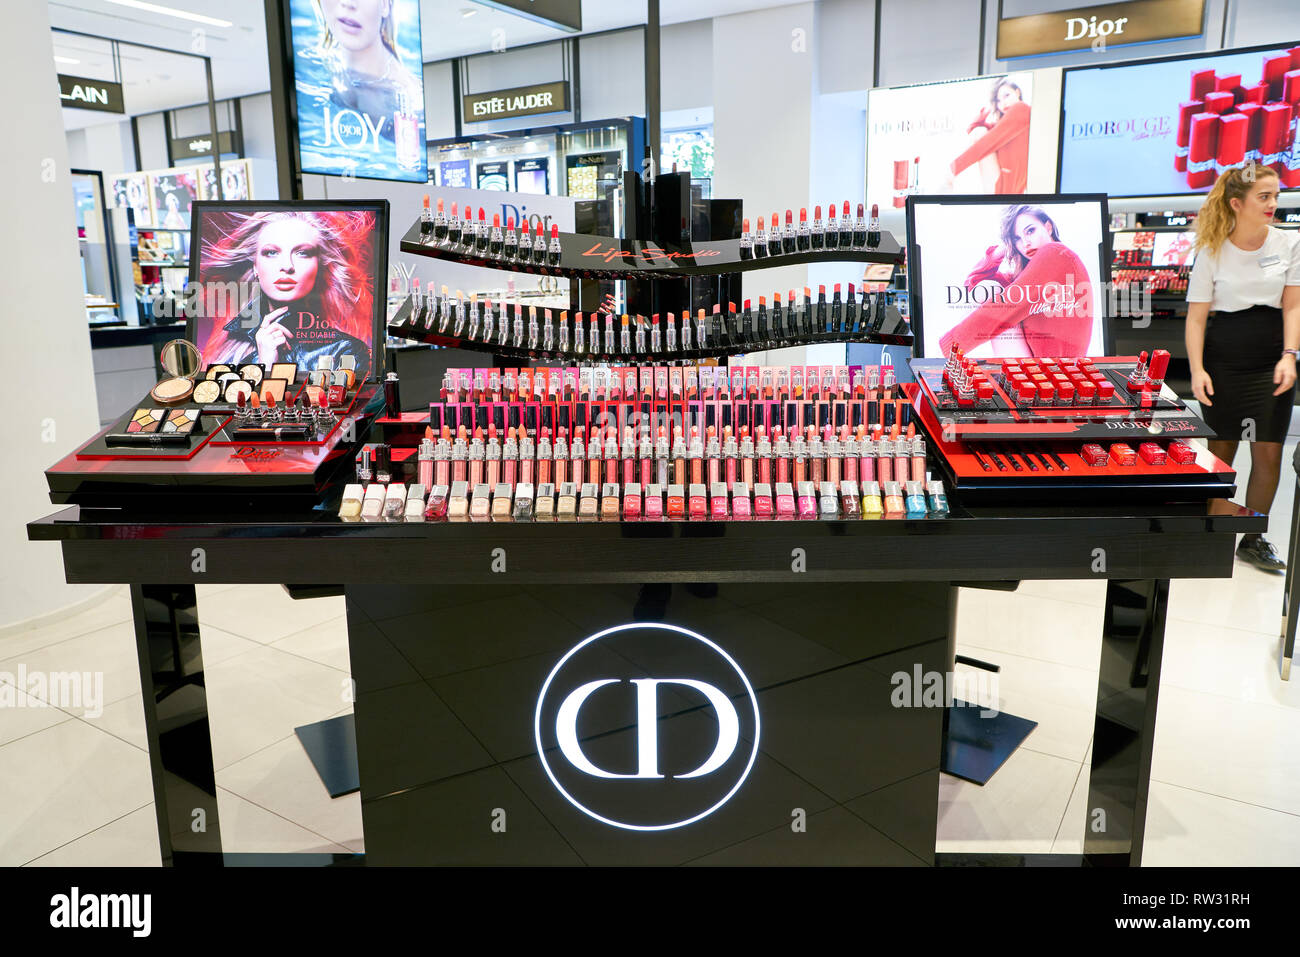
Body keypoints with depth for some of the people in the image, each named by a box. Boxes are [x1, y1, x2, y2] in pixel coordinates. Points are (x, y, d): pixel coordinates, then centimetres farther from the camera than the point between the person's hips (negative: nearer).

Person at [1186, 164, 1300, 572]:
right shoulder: (1212, 252, -3)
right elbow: (1197, 315, -4)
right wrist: (1197, 370, -14)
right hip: (1223, 362, -2)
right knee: (1221, 451, 5)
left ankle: (1254, 539, 14)